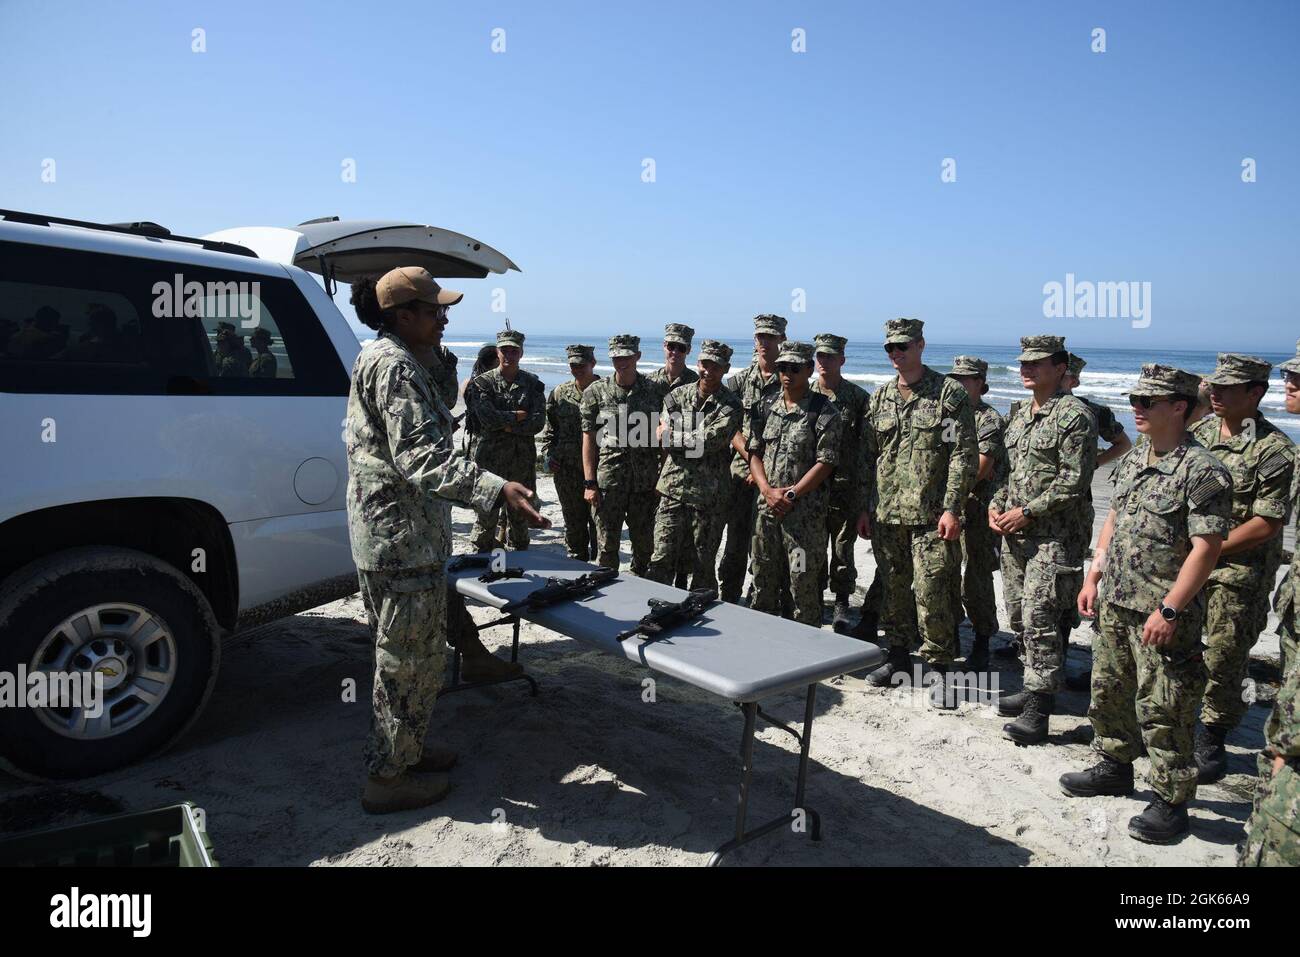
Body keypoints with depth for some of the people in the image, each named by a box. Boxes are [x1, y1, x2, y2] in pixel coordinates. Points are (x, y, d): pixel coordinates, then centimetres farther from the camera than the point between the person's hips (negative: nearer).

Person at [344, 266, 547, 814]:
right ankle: (388, 777, 14)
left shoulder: (377, 358, 16)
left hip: (380, 536, 11)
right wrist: (496, 490, -39)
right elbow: (421, 457, -28)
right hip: (404, 540, -11)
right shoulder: (395, 365, -18)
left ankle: (400, 751, 36)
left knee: (399, 655, 21)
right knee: (411, 660, 1)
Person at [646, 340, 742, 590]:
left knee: (702, 564, 9)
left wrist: (672, 435, -9)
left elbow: (710, 441, -19)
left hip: (707, 496, -2)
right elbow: (663, 439, -2)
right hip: (673, 488, 3)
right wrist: (694, 440, -14)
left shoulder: (730, 406, -5)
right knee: (662, 559, 1)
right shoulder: (678, 395, 7)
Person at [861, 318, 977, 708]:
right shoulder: (879, 398, 12)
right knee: (894, 589, 14)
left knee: (932, 593, -4)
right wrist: (863, 509, 12)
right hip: (887, 515, 5)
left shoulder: (949, 393, -4)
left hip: (931, 516, -5)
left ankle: (939, 667, 9)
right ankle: (897, 654, 28)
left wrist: (952, 508, -14)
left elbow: (965, 456, -8)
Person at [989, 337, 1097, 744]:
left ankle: (1038, 709, -4)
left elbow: (1074, 481, -17)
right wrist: (997, 504, 7)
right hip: (1015, 533, 9)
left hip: (1054, 536, -9)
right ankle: (1036, 687, 28)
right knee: (1019, 616, 14)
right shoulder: (1020, 414, 16)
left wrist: (1028, 512, -17)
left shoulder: (1074, 416, -11)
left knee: (1040, 619, -9)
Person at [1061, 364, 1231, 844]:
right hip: (1115, 605, 8)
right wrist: (1093, 578, 13)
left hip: (1162, 613, -8)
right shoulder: (1132, 459, 9)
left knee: (1162, 710, 2)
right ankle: (1115, 767, 38)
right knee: (1108, 691, 19)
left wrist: (1168, 610, -22)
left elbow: (1206, 548, -19)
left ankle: (1170, 800, 17)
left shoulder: (1202, 471, -16)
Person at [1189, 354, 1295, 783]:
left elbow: (1266, 524, -15)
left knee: (1223, 662, 3)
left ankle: (1210, 741, 19)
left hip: (1237, 574, -5)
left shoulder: (1274, 450, -12)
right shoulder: (1198, 433, 6)